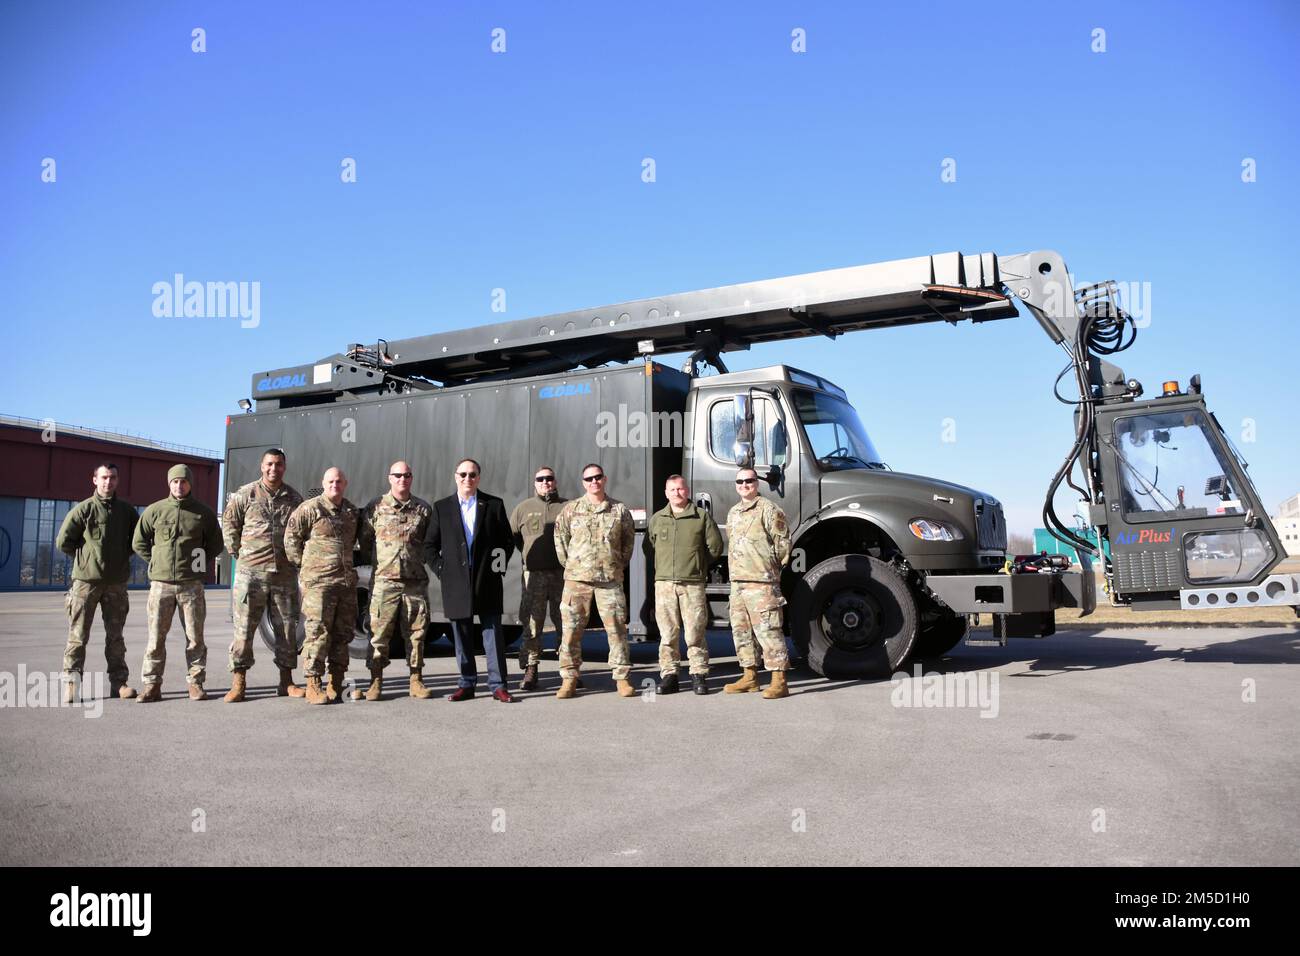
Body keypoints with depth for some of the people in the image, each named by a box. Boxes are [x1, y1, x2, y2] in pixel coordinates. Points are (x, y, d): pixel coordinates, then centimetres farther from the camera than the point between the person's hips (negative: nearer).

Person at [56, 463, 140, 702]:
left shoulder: (126, 510, 8)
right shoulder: (84, 509, -2)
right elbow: (63, 541, -2)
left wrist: (123, 555, 9)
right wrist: (84, 557, 3)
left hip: (117, 582, 3)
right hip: (86, 580, -3)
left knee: (115, 635, 9)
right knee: (78, 635, -1)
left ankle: (119, 682, 14)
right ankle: (71, 683, 5)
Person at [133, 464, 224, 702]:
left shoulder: (203, 513, 5)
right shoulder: (154, 511, 5)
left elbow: (215, 544, 15)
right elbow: (139, 542, 14)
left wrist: (200, 564, 6)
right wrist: (157, 562, 8)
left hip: (191, 584, 0)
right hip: (161, 583, 0)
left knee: (195, 637, 3)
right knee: (156, 637, 2)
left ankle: (195, 683, 11)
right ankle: (152, 685, 10)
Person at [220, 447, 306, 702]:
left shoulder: (294, 498, 10)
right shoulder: (245, 494, 2)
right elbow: (229, 523, 7)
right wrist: (238, 553, 3)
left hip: (285, 574, 3)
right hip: (250, 572, -3)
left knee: (287, 628, 7)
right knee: (244, 628, -1)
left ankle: (286, 682, 17)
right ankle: (238, 683, 6)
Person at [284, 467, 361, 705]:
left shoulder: (352, 512, 15)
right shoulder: (310, 508, -4)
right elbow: (291, 537, -4)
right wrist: (303, 564, -2)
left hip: (347, 581, 6)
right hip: (318, 581, -6)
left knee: (343, 633, 9)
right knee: (318, 633, -7)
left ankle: (336, 682, 18)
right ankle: (313, 685, -1)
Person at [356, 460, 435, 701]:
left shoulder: (424, 509, 9)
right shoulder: (375, 508, 5)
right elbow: (364, 541, 9)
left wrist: (422, 559, 6)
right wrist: (378, 561, 6)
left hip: (415, 582, 1)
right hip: (384, 581, -1)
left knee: (416, 633, 5)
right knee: (379, 633, 1)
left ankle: (416, 681, 14)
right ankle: (376, 682, 9)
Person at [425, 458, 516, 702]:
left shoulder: (494, 504, 5)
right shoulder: (441, 507, 7)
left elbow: (508, 540, 10)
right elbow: (430, 545, 10)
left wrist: (499, 566, 1)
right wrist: (441, 570, 0)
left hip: (487, 582, -1)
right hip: (456, 583, 1)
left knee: (493, 634, 0)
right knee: (462, 637, 8)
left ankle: (498, 685, 5)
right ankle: (466, 685, 18)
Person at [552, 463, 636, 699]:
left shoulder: (620, 510, 8)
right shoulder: (571, 509, 7)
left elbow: (629, 539, 16)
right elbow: (560, 536, 12)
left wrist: (620, 564, 11)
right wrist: (568, 564, 7)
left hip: (610, 578, 0)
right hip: (577, 577, 0)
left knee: (617, 628, -1)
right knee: (571, 629, 0)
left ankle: (622, 677, 6)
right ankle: (569, 678, 8)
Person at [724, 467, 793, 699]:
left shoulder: (769, 509, -6)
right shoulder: (733, 512, 19)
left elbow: (783, 541, -8)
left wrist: (771, 568, -2)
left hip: (761, 581, -8)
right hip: (737, 581, 8)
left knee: (767, 629, -10)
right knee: (741, 629, 12)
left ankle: (779, 681, -7)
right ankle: (750, 676, 22)